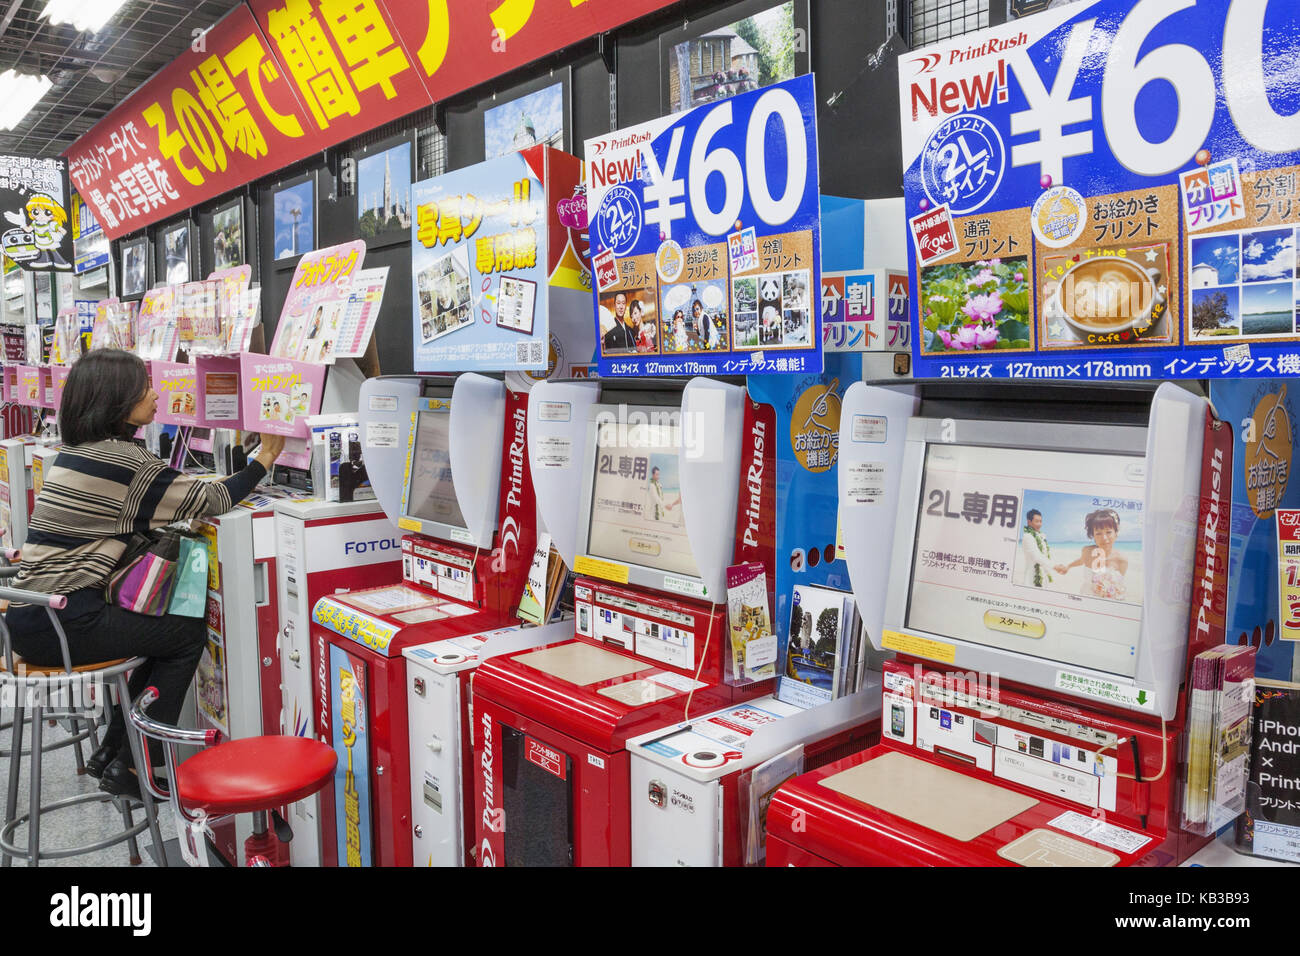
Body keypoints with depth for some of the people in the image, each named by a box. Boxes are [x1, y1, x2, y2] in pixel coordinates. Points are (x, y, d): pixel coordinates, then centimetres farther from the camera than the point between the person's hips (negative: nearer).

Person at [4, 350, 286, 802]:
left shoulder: (76, 449, 13)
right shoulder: (121, 458, -17)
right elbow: (210, 501, -14)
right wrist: (265, 458, -3)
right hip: (61, 625, -9)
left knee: (160, 629, 23)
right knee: (188, 633, 4)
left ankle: (111, 752, 27)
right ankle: (129, 768, 9)